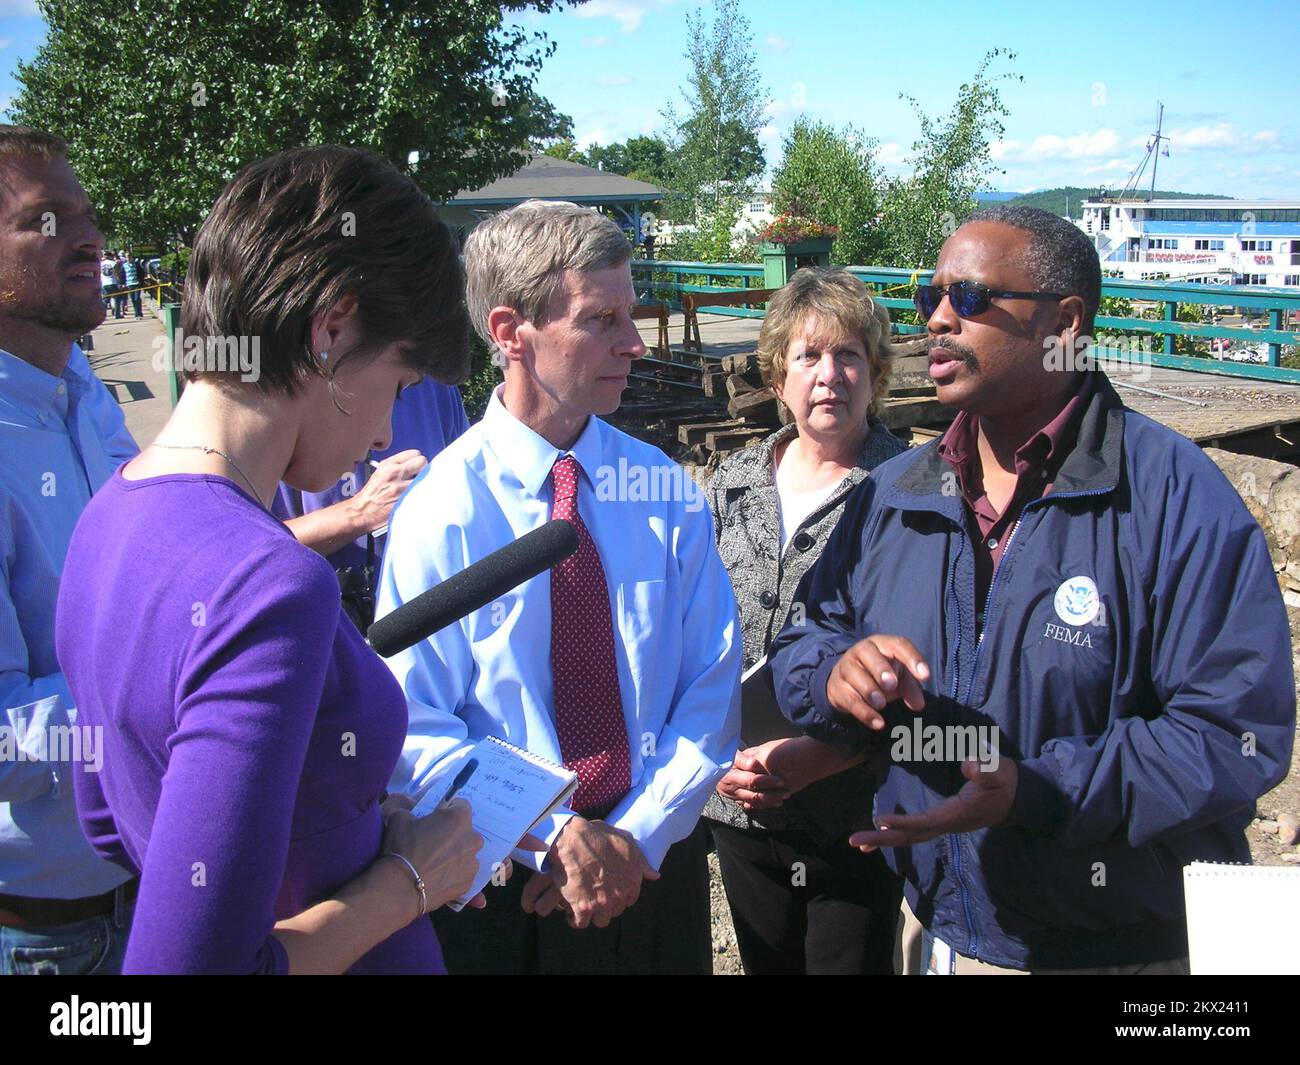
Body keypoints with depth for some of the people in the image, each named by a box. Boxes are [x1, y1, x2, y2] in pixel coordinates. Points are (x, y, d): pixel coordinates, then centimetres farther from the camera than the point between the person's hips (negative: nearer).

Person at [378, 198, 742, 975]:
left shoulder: (667, 491, -4)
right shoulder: (441, 509, -12)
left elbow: (711, 687, -4)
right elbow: (418, 729, -12)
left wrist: (639, 836, -14)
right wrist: (558, 837, -20)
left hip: (657, 868, 3)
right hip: (504, 879, -2)